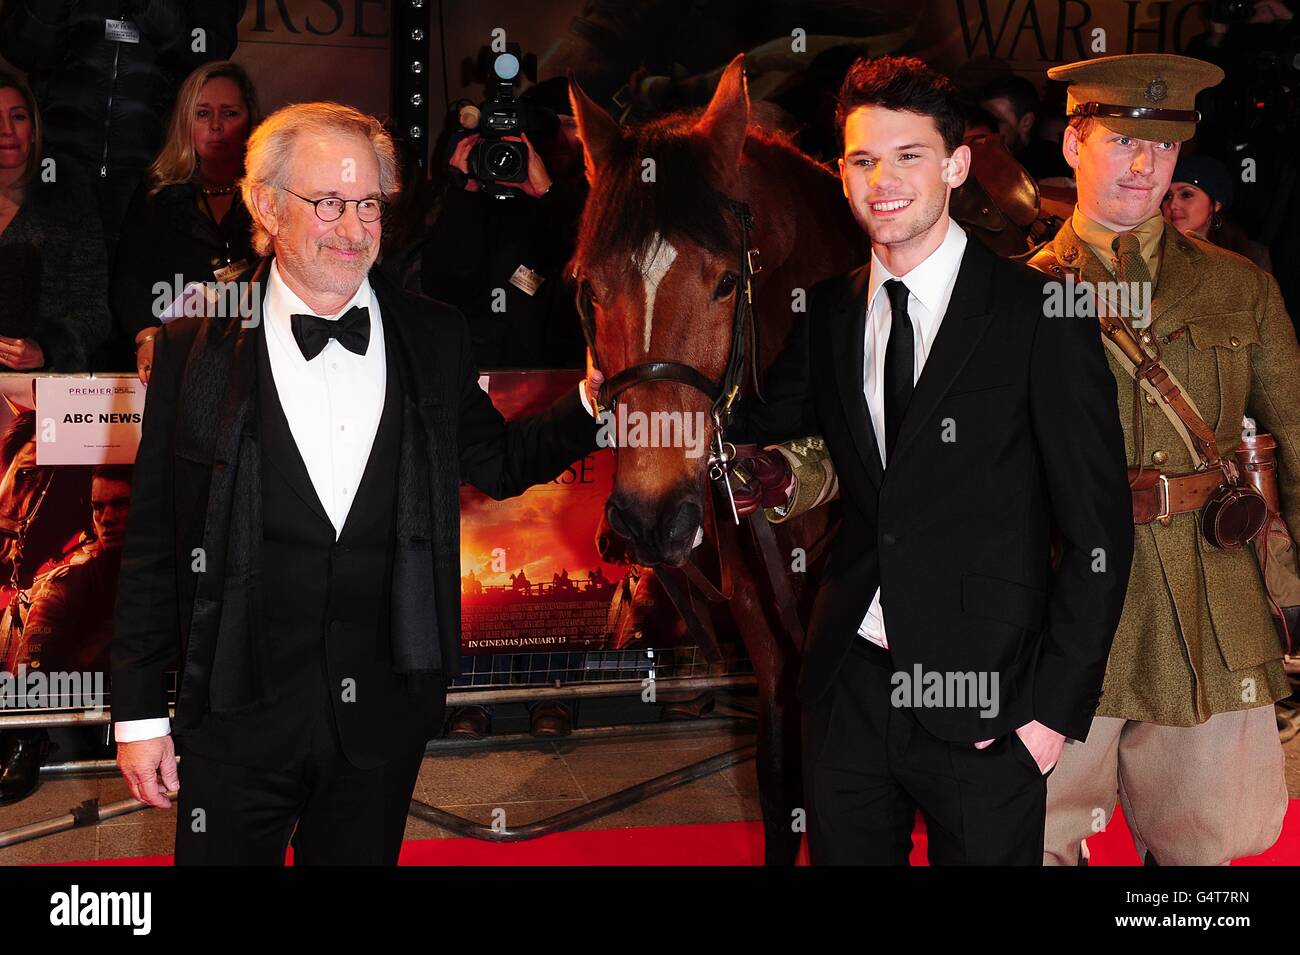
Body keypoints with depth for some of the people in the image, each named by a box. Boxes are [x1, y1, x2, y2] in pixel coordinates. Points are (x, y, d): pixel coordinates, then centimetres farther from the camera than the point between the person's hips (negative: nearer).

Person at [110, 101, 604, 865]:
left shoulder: (436, 339, 3)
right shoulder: (197, 347, -4)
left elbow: (499, 462, 15)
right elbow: (153, 543, -2)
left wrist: (592, 402, -3)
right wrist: (140, 712, -2)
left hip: (383, 716, 2)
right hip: (239, 714, -2)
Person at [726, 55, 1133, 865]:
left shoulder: (1041, 316, -9)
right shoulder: (829, 314, 7)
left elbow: (1099, 531, -9)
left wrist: (1056, 706, -12)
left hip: (986, 704, -4)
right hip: (848, 683, 5)